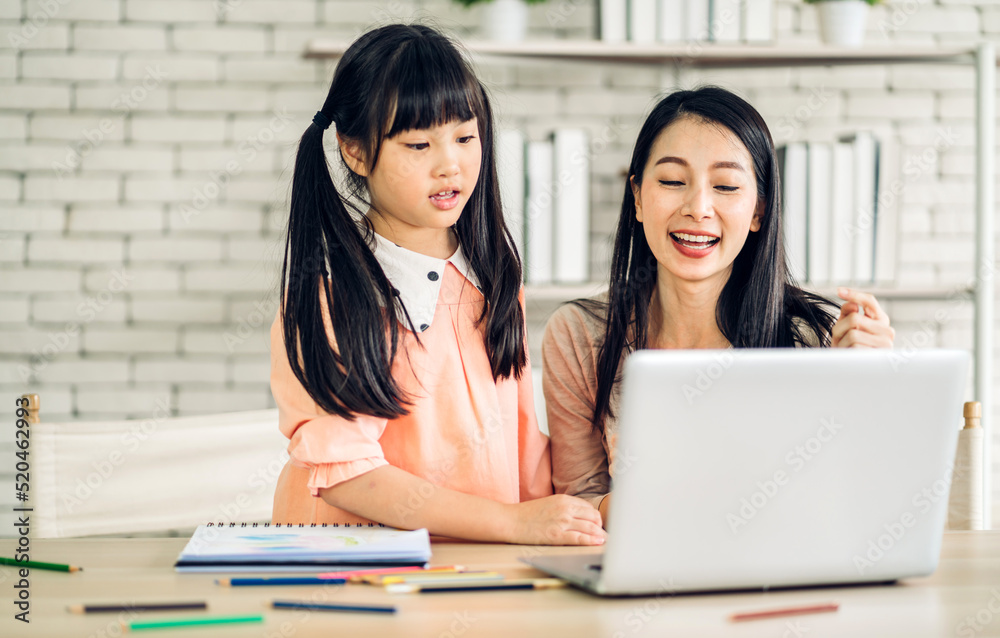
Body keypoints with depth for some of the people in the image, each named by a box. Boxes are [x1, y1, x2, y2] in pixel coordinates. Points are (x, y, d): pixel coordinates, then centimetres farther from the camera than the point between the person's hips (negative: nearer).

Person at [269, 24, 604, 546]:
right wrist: (513, 522, -18)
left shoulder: (490, 270, 9)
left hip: (488, 562, 5)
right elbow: (339, 469, -14)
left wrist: (548, 517, -1)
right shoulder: (327, 288, -9)